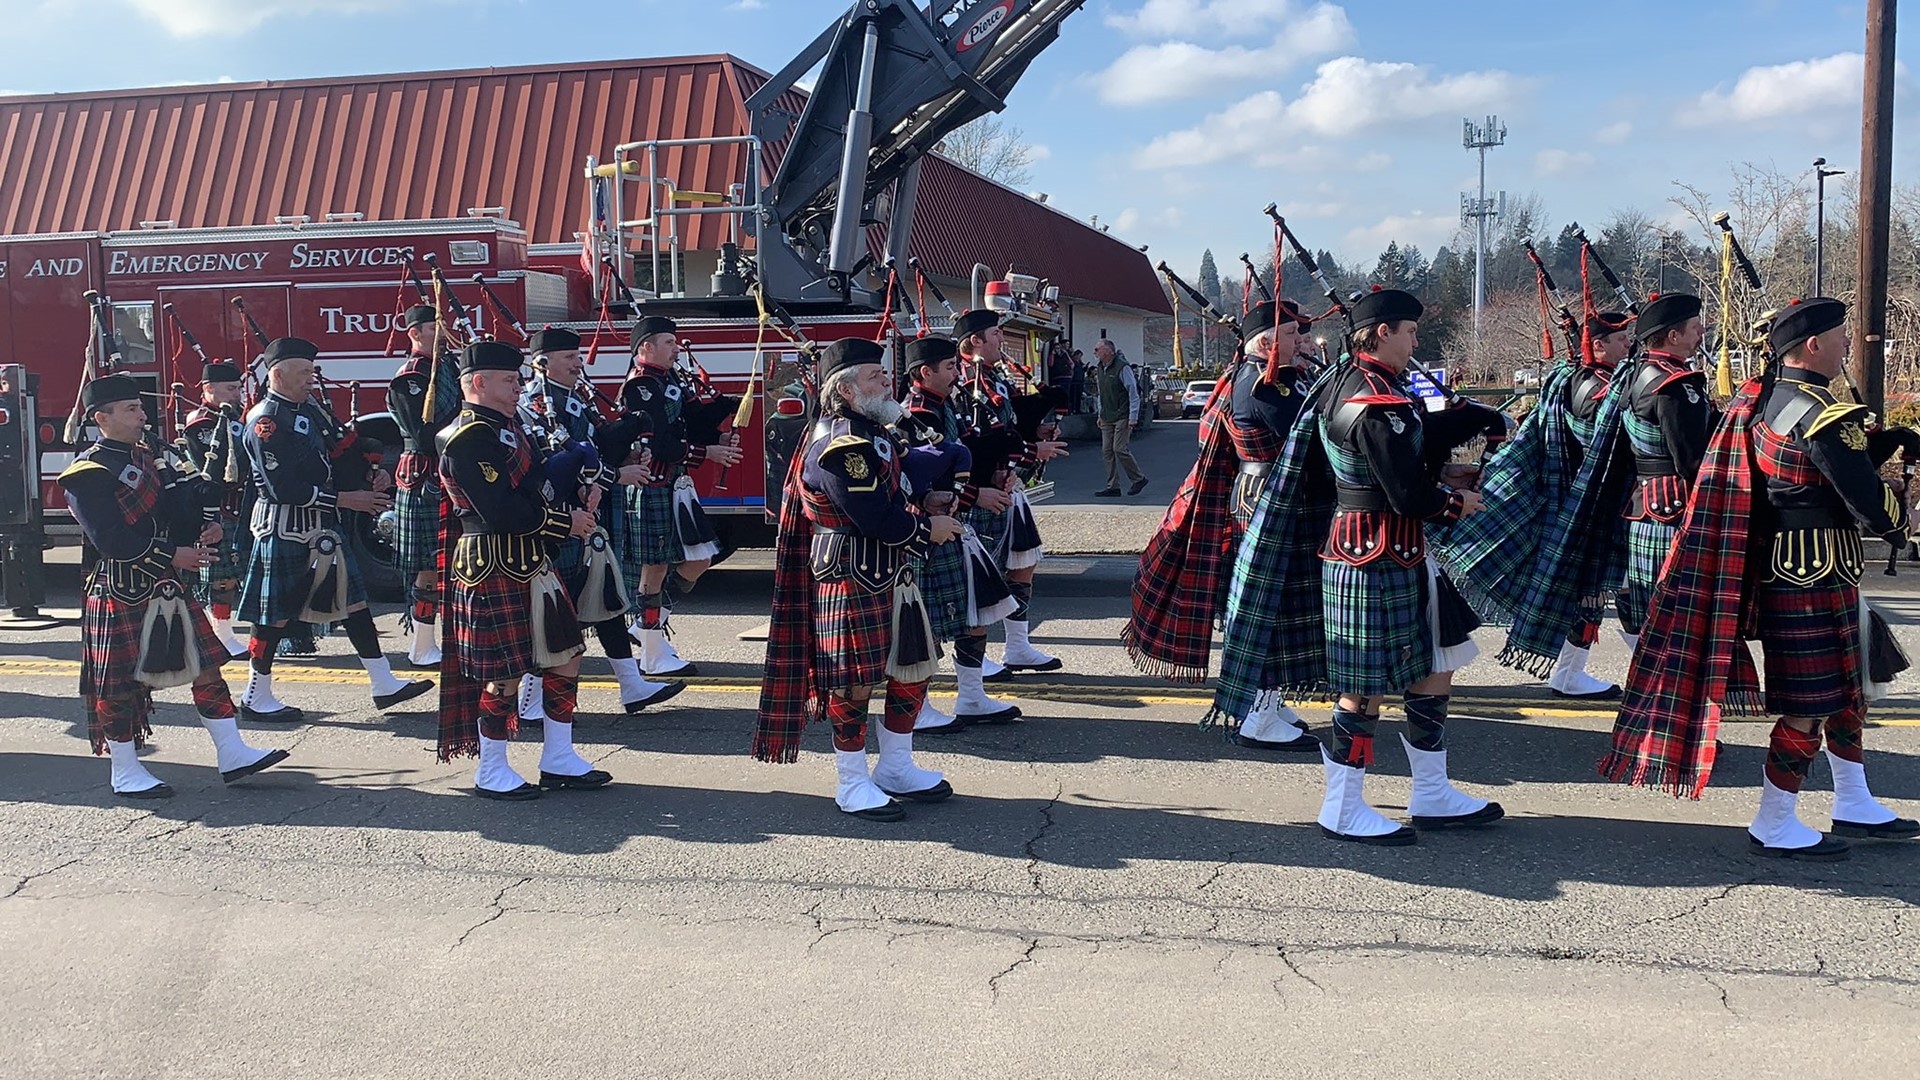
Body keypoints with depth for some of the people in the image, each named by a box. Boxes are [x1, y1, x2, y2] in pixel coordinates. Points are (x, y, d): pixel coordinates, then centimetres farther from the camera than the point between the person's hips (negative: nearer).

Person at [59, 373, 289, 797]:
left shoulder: (145, 460, 15)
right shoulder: (88, 473, -12)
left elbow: (176, 505, 20)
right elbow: (110, 539, -21)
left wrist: (207, 526, -2)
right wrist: (172, 556, -20)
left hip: (167, 587, 9)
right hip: (121, 592, -9)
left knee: (206, 664, 7)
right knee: (120, 683, 3)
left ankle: (231, 754, 11)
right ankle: (124, 773, 15)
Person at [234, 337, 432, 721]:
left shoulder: (310, 409, 11)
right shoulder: (264, 421, -15)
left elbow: (335, 457, 19)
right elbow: (283, 489, -21)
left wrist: (370, 478, 0)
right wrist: (344, 500, -21)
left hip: (321, 526, 9)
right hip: (285, 529, -9)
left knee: (352, 598, 7)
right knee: (275, 614, 1)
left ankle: (384, 684, 11)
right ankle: (256, 698, 15)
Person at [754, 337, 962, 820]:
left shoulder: (873, 431, 12)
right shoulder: (838, 444, -20)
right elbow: (874, 517, -23)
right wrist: (928, 529, -10)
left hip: (892, 573, 10)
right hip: (850, 580, -10)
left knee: (913, 669, 15)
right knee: (854, 682, -1)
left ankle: (896, 768, 30)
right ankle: (853, 785, 13)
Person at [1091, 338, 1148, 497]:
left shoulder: (1122, 367, -13)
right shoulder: (1099, 368, 10)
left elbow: (1134, 393, -12)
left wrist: (1133, 418, -15)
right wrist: (1100, 415, 18)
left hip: (1122, 416, -8)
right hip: (1106, 418, 8)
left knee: (1119, 449, -12)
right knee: (1107, 451, 3)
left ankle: (1139, 478, 5)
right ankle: (1113, 486, 8)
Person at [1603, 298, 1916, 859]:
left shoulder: (1760, 397, 7)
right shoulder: (1826, 416, -19)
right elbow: (1871, 504, -18)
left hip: (1775, 562, 9)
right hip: (1815, 574, -9)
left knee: (1849, 683, 20)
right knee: (1812, 704, 0)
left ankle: (1854, 806, 31)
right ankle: (1774, 827, 9)